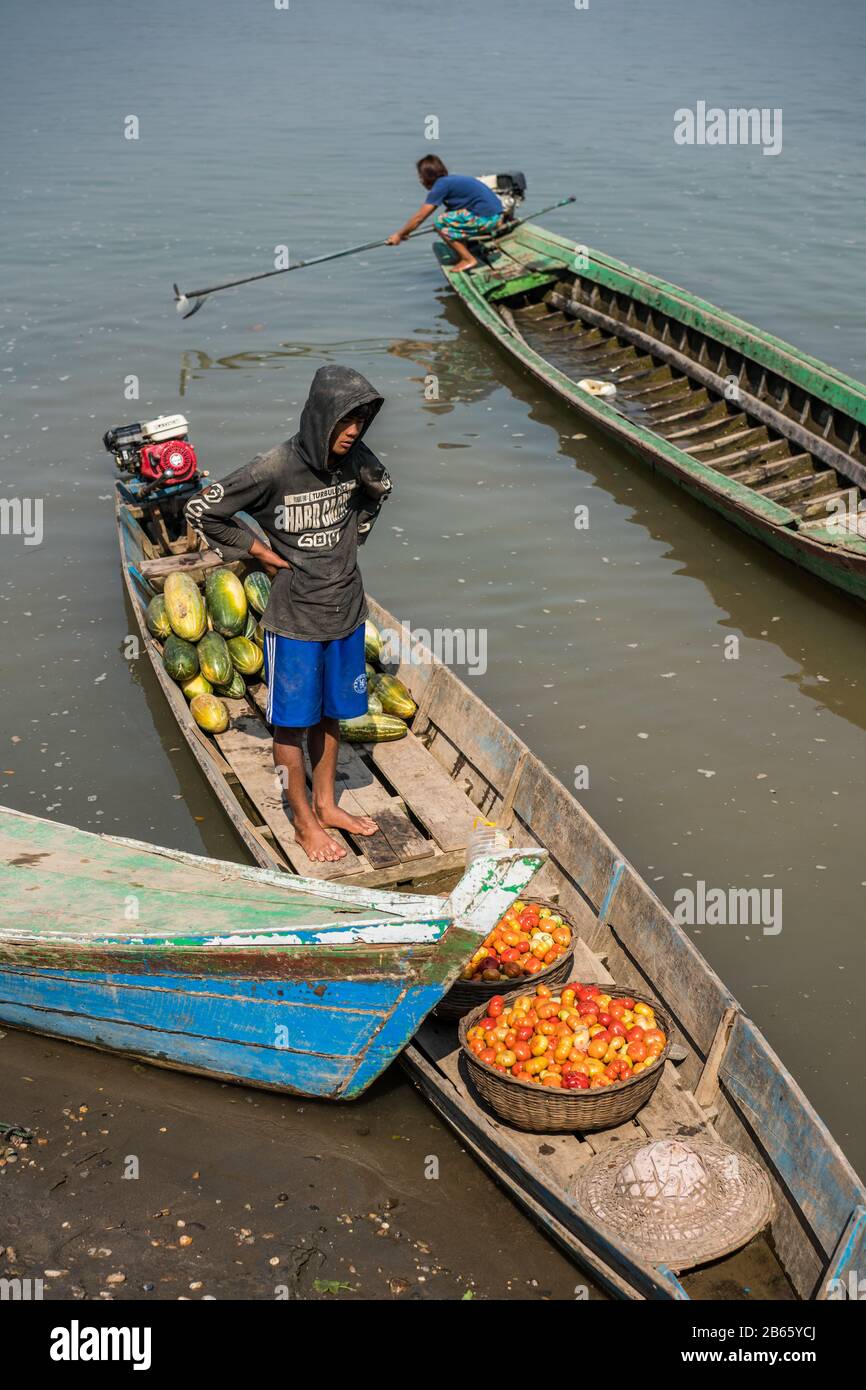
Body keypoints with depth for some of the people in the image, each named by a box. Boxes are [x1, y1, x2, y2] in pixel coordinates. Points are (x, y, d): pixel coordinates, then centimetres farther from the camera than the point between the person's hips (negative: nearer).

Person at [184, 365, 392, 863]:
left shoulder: (356, 461, -7)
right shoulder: (276, 468, -22)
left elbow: (380, 488, 19)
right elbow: (201, 509, -14)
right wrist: (256, 549, -10)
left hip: (346, 610, 5)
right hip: (295, 618, -5)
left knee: (330, 712, 19)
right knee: (292, 720, 9)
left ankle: (326, 804, 37)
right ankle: (304, 820, 26)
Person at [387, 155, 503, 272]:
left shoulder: (440, 186, -9)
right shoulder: (452, 180, 17)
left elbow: (419, 217, -6)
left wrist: (399, 235, 5)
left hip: (487, 218, -10)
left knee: (440, 223, -8)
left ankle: (468, 259, -3)